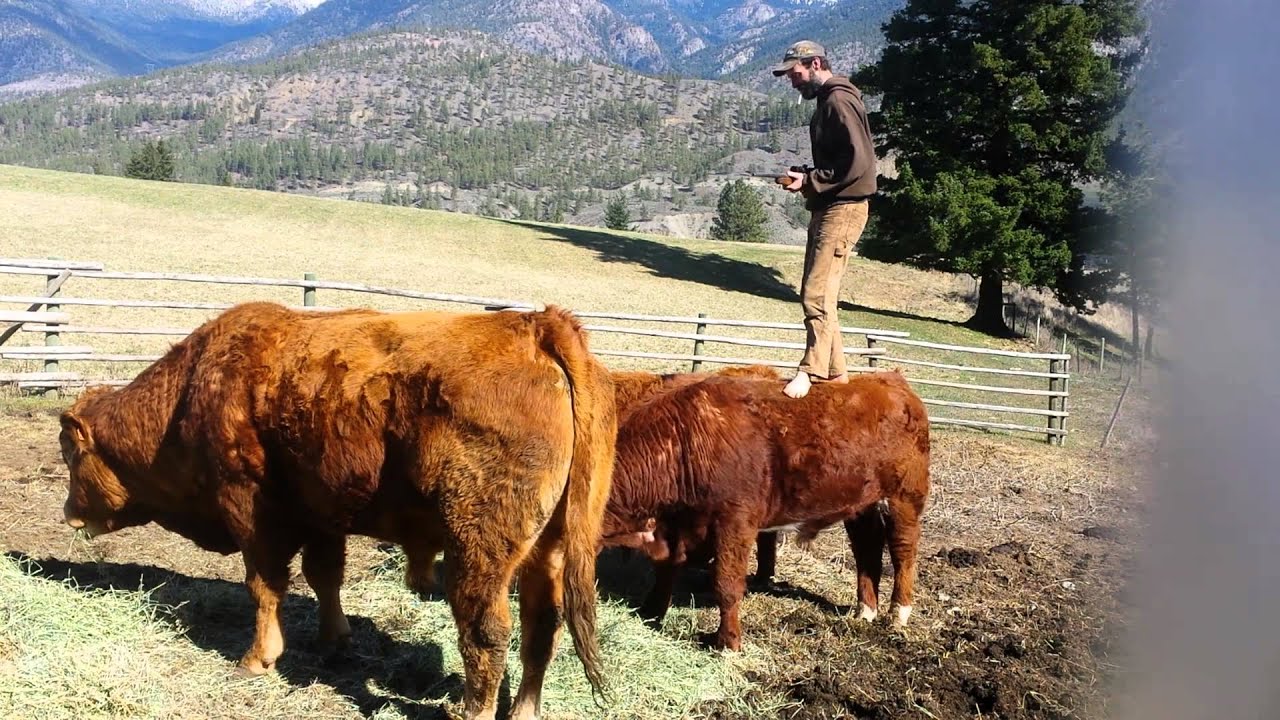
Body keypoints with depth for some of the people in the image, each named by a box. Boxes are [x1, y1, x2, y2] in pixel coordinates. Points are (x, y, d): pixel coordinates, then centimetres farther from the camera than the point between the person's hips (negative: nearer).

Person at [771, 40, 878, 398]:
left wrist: (810, 180, -17)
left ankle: (813, 371, -11)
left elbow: (857, 162, -22)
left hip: (842, 208, -11)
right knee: (815, 292, 12)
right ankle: (835, 371, 18)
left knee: (817, 295, -13)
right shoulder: (826, 101, 18)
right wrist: (806, 176, 8)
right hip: (827, 208, 11)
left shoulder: (838, 101, -14)